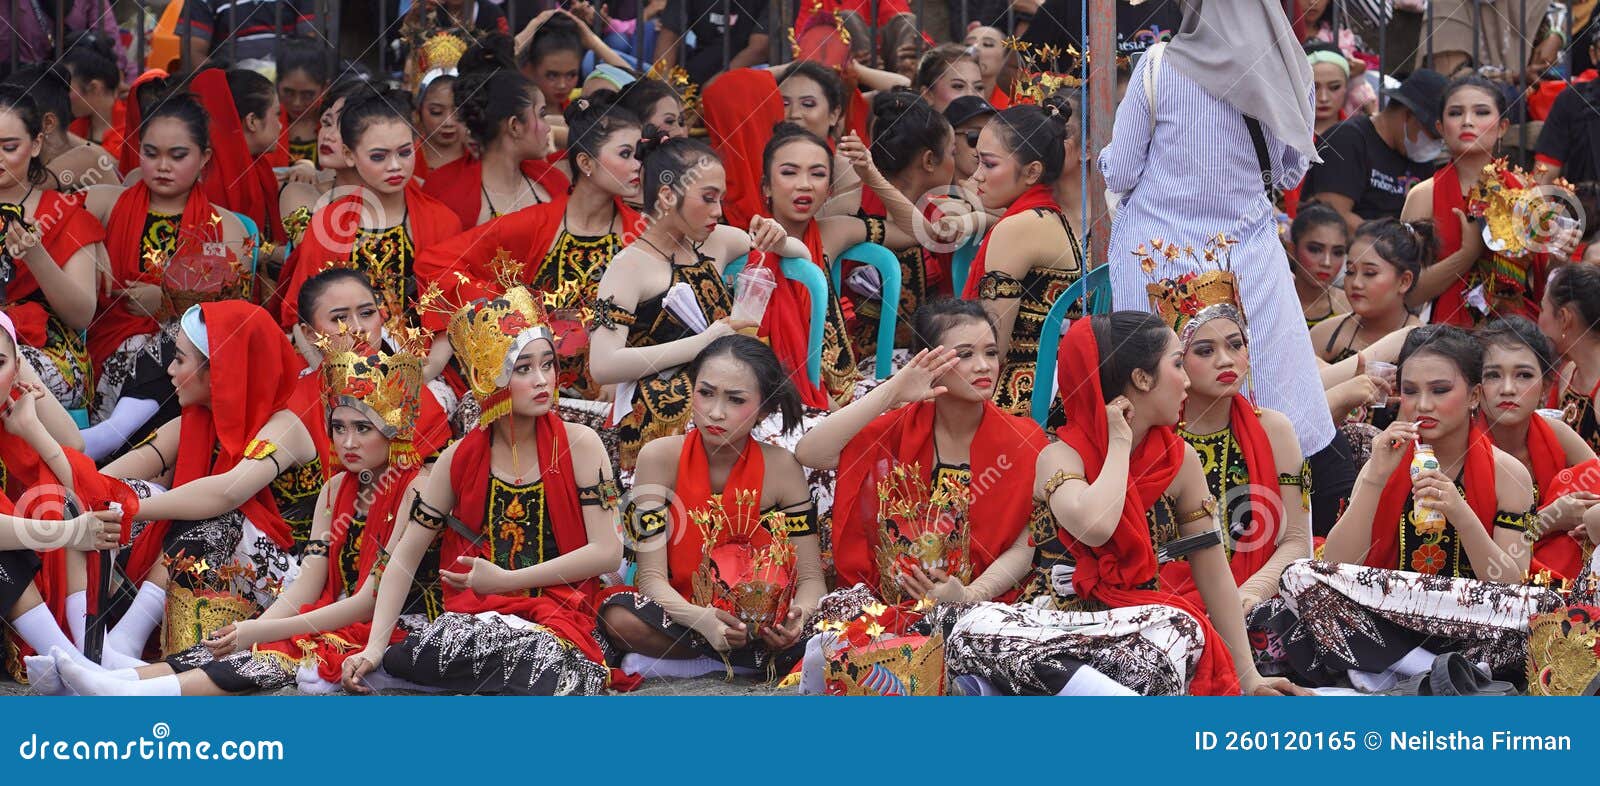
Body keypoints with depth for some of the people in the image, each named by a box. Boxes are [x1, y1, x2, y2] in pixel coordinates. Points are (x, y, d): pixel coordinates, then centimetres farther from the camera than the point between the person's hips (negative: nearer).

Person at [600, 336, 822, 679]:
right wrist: (701, 620, -35)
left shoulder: (780, 467, -8)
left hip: (761, 620, 0)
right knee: (619, 617, -33)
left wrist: (799, 615, -32)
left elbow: (810, 576, -6)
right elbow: (652, 576, -13)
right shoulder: (660, 458, -9)